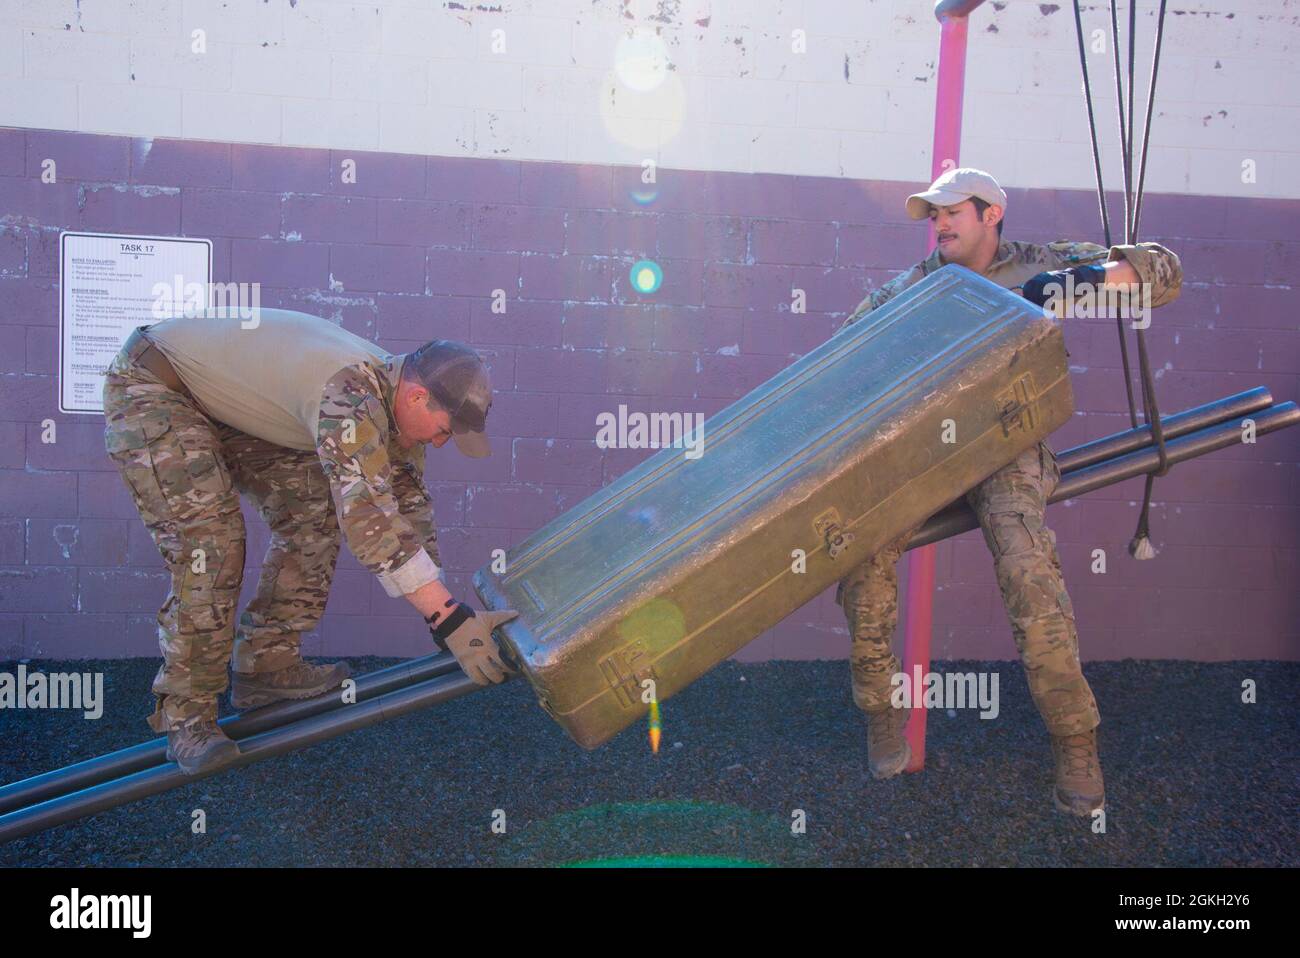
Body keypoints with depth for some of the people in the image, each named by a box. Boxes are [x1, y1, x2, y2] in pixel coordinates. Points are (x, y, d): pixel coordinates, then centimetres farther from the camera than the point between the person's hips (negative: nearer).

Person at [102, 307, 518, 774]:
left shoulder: (390, 393, -5)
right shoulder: (352, 394, -35)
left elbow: (409, 507, 2)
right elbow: (367, 518, -41)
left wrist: (446, 613, 0)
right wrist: (451, 620, -41)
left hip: (224, 402, 9)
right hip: (149, 387, -9)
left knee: (314, 510, 2)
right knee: (208, 544, -20)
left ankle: (266, 665, 11)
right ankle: (185, 711, -6)